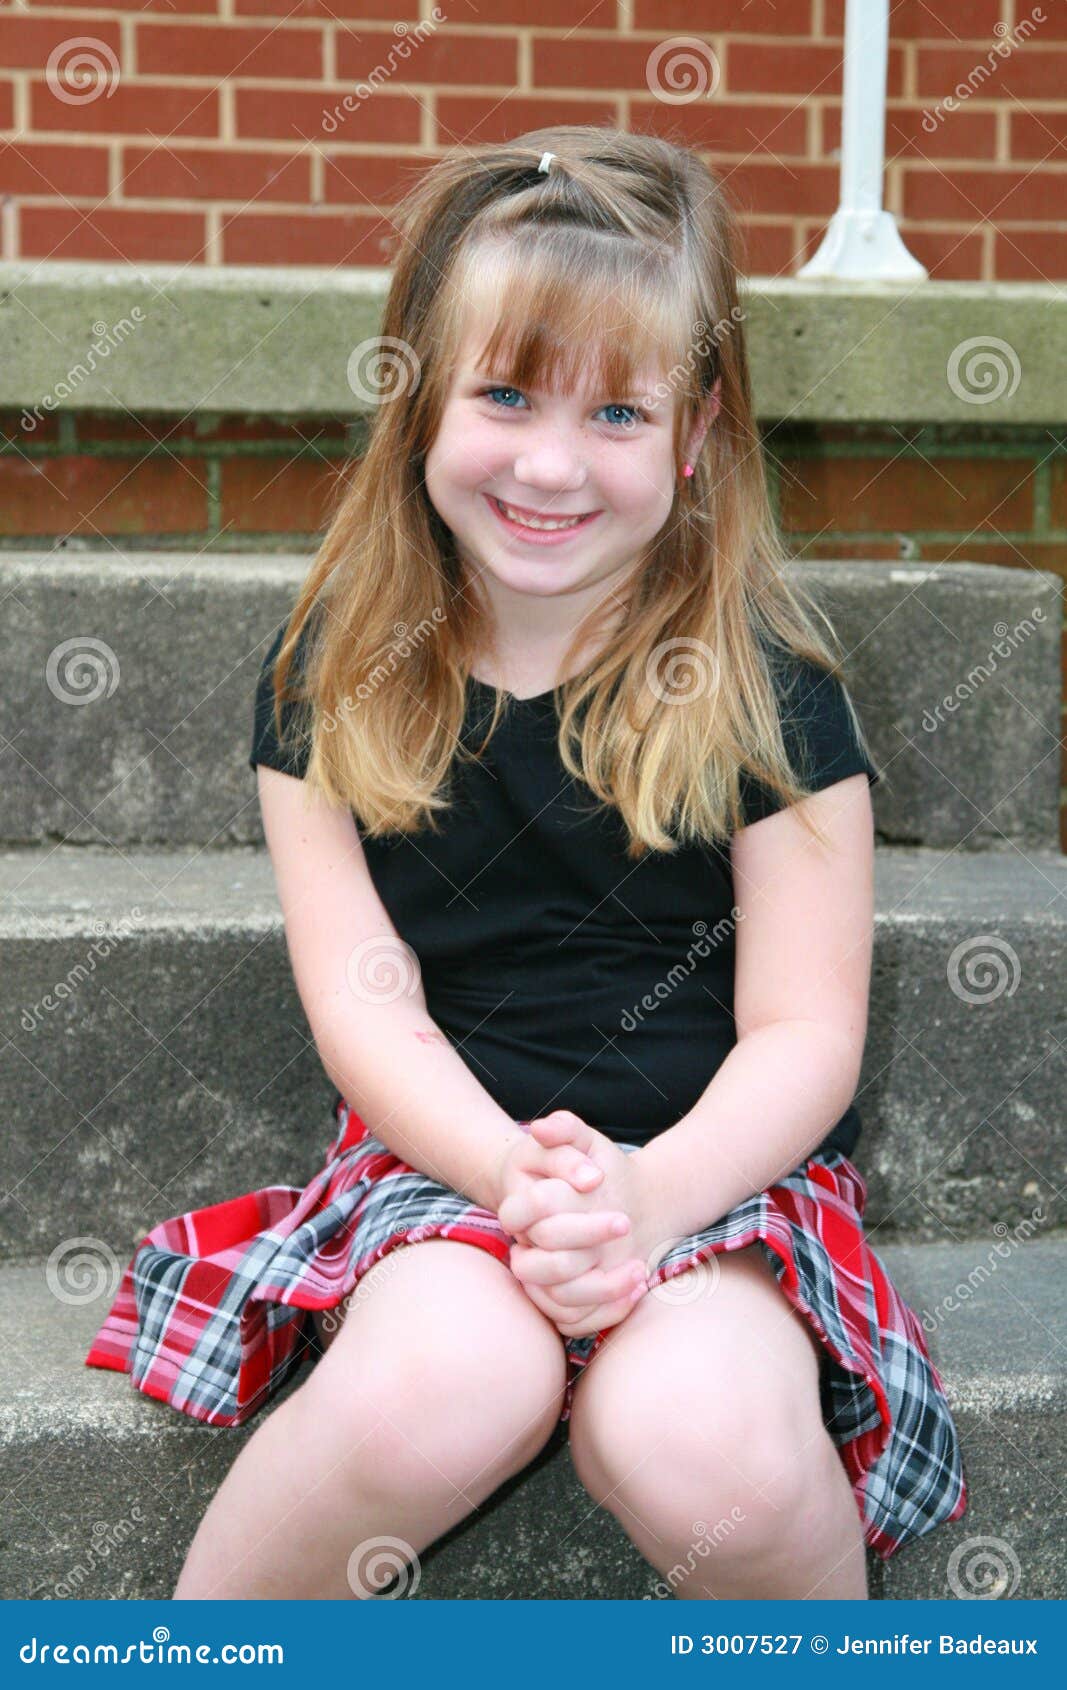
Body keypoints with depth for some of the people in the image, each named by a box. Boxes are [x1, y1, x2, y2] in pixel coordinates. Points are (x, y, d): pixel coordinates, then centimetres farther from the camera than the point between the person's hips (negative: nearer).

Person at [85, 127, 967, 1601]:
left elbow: (806, 1028, -4)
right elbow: (364, 1001, -2)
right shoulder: (335, 675, 2)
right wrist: (517, 1171, -20)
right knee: (445, 1388, -32)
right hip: (444, 1153, 1)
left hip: (715, 1165, 0)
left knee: (690, 1440, -31)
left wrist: (648, 1192, -23)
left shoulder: (764, 680, -3)